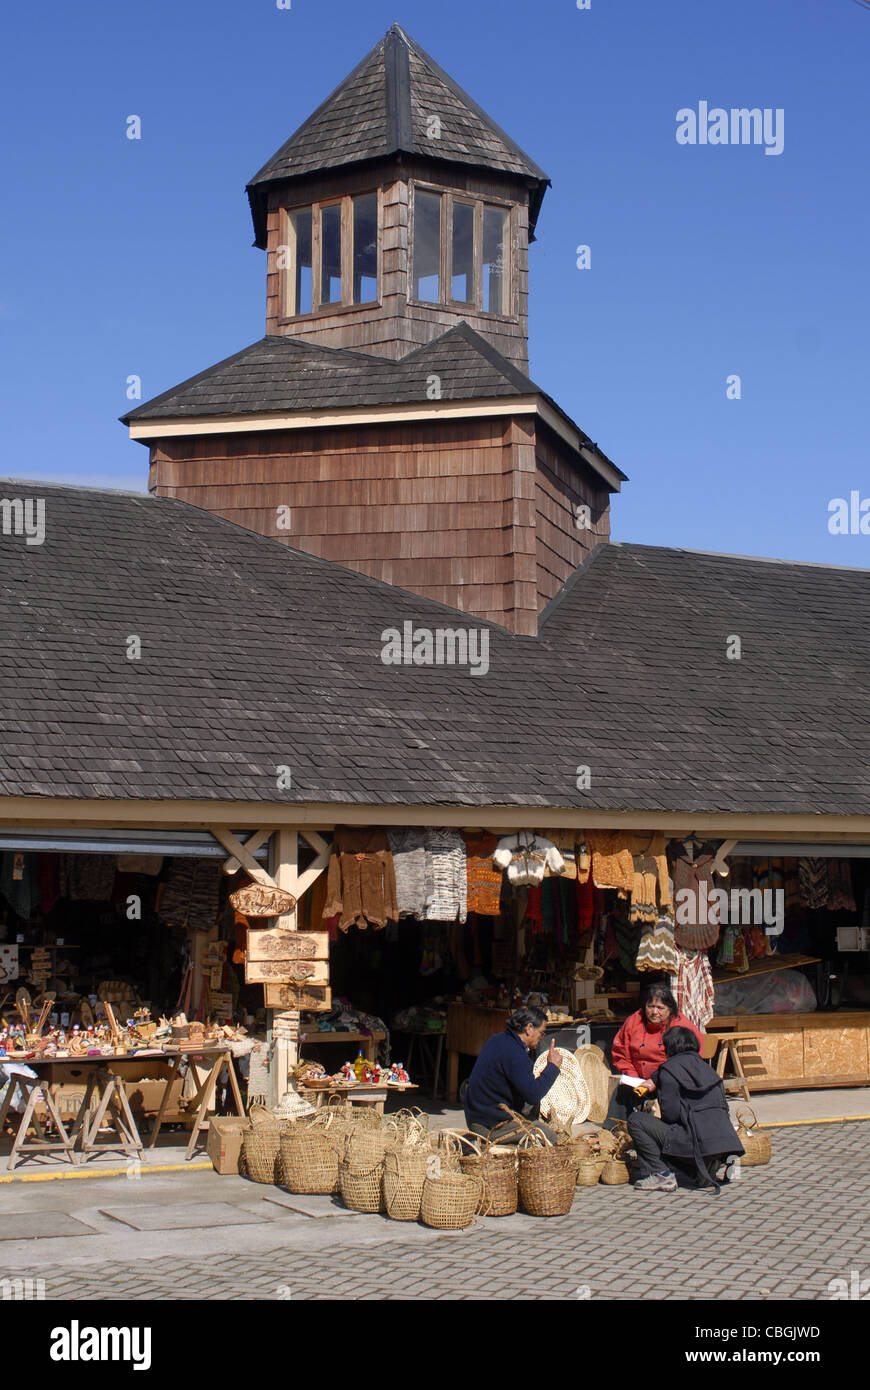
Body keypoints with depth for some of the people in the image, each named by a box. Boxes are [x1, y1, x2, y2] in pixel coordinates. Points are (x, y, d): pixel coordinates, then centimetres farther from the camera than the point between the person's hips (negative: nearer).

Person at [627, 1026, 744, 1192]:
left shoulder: (669, 1069, -2)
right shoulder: (706, 1068, 18)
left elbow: (670, 1113, -9)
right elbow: (724, 1109, 18)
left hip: (694, 1143, -8)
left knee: (636, 1120, 2)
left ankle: (661, 1174, -4)